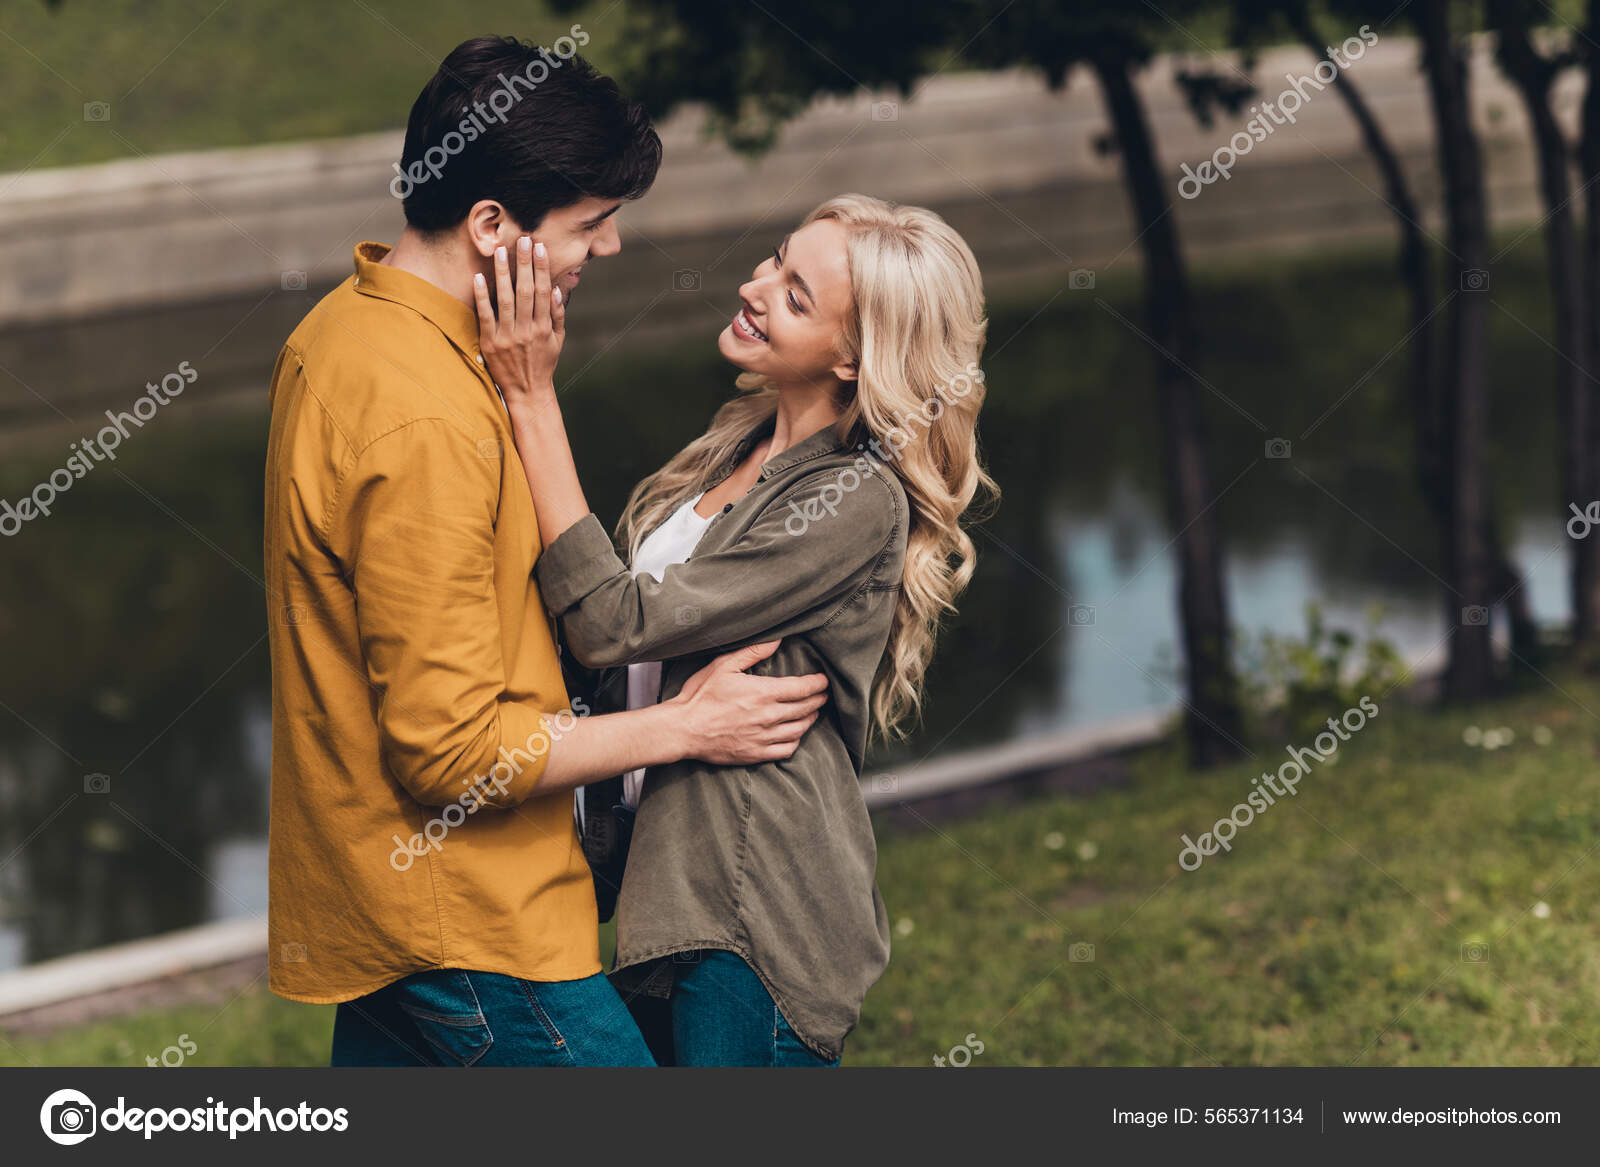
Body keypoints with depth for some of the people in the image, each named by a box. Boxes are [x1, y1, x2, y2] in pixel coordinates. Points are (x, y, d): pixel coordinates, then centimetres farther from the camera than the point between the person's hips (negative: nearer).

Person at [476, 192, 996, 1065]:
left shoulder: (857, 503, -20)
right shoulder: (747, 438, 8)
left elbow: (614, 625, -22)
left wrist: (533, 400, -21)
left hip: (760, 918, -9)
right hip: (690, 884, 9)